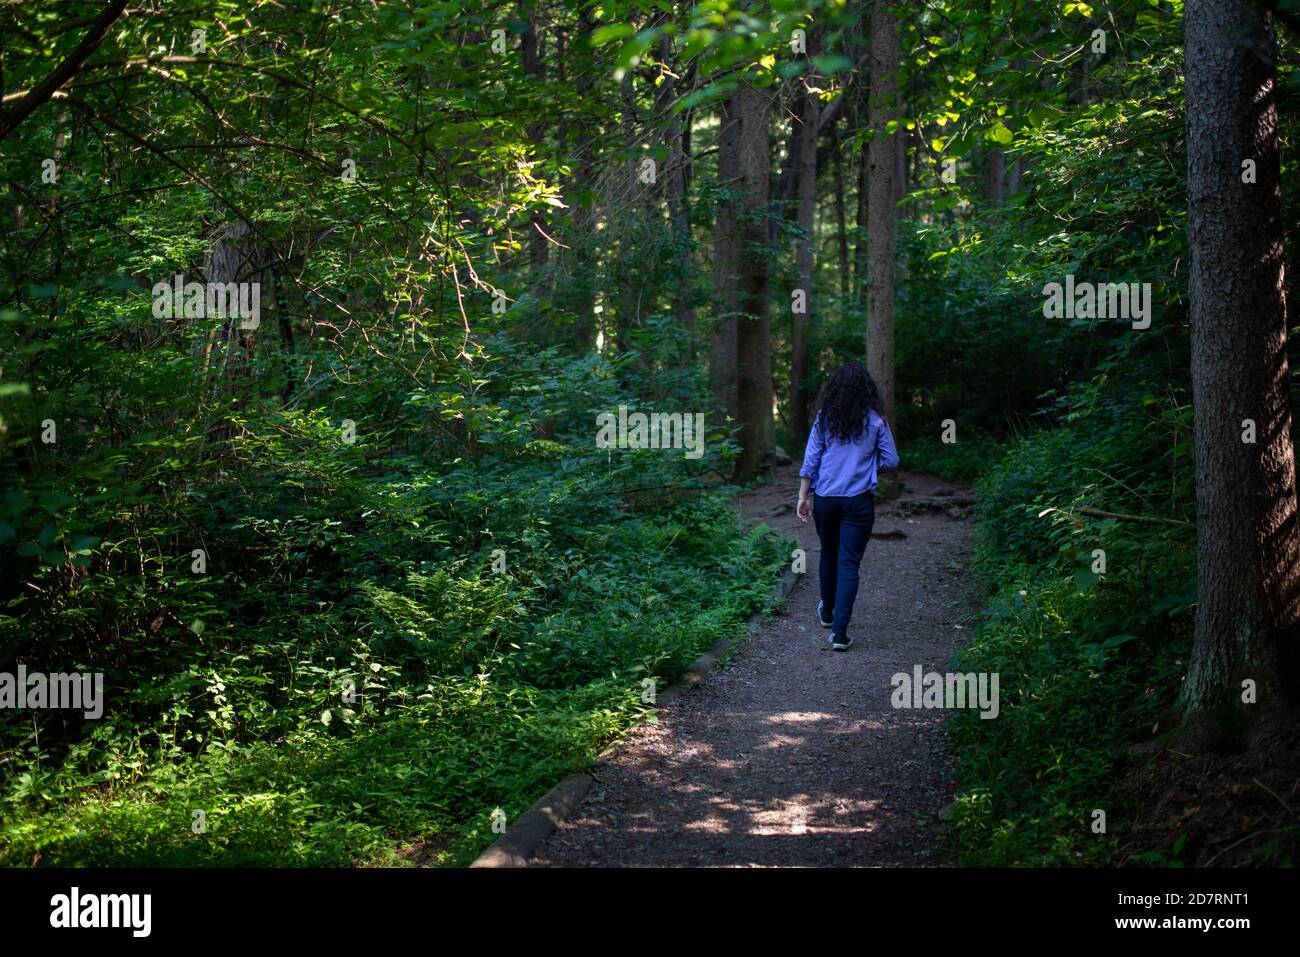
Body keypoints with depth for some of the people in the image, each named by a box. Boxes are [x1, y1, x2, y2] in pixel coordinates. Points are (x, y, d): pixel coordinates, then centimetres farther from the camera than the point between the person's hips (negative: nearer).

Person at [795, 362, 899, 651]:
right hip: (859, 501, -2)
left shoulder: (824, 418, 0)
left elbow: (810, 460, 0)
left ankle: (827, 613, 41)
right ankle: (839, 632, -9)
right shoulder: (875, 421, -4)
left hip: (825, 499, 2)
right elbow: (891, 461, -1)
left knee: (828, 554, 23)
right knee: (849, 564, -2)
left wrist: (803, 497, 5)